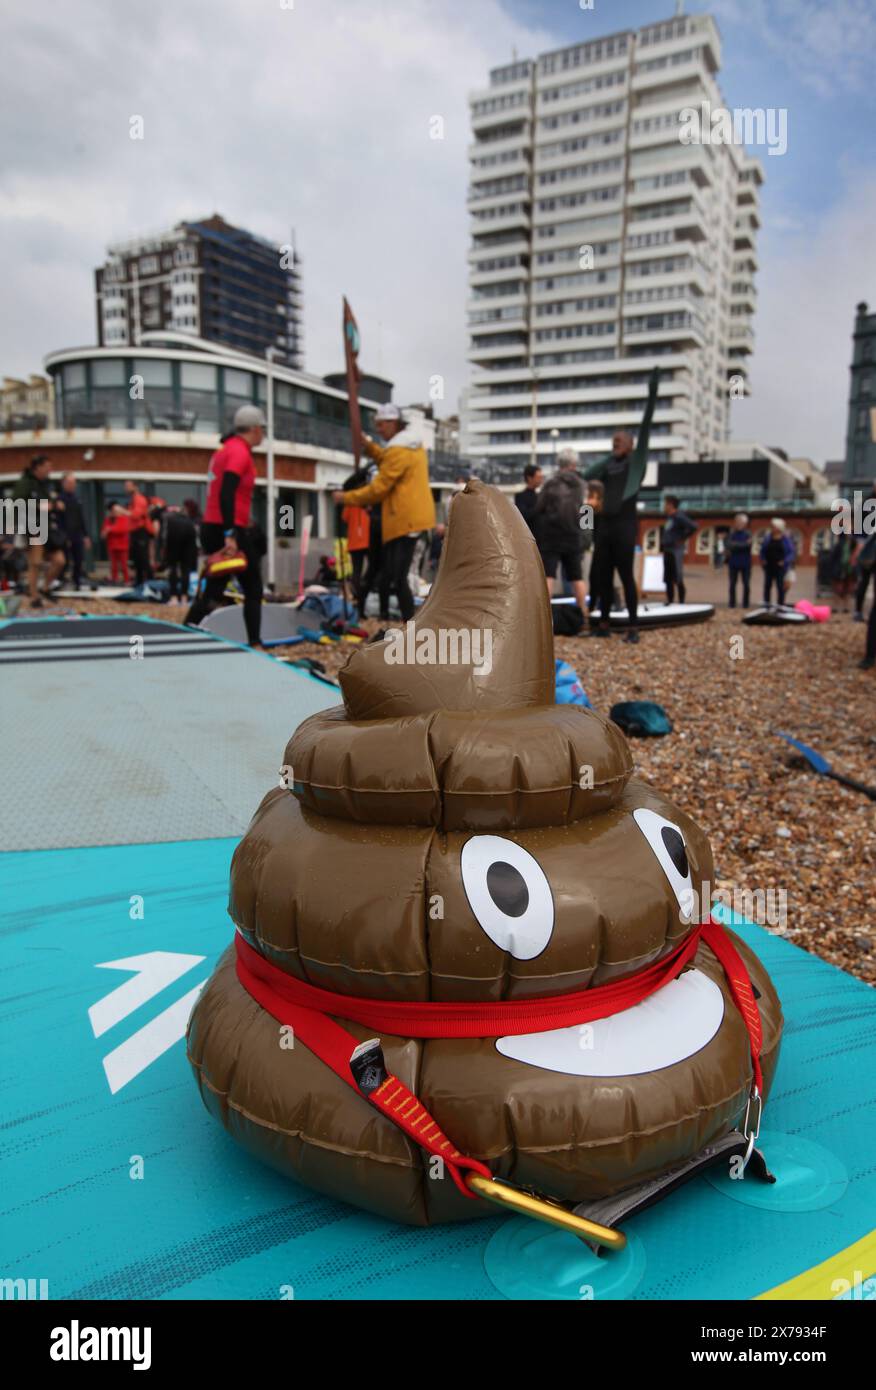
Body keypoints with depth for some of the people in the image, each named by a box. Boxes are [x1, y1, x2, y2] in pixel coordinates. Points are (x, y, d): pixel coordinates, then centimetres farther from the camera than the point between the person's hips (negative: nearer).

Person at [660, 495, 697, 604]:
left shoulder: (679, 517, -11)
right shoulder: (669, 517, 15)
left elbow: (693, 527, -23)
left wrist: (683, 539, -14)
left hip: (676, 551, -9)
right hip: (667, 551, 9)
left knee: (678, 579, -7)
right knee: (668, 579, 10)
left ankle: (681, 602, -3)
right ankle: (670, 602, 15)